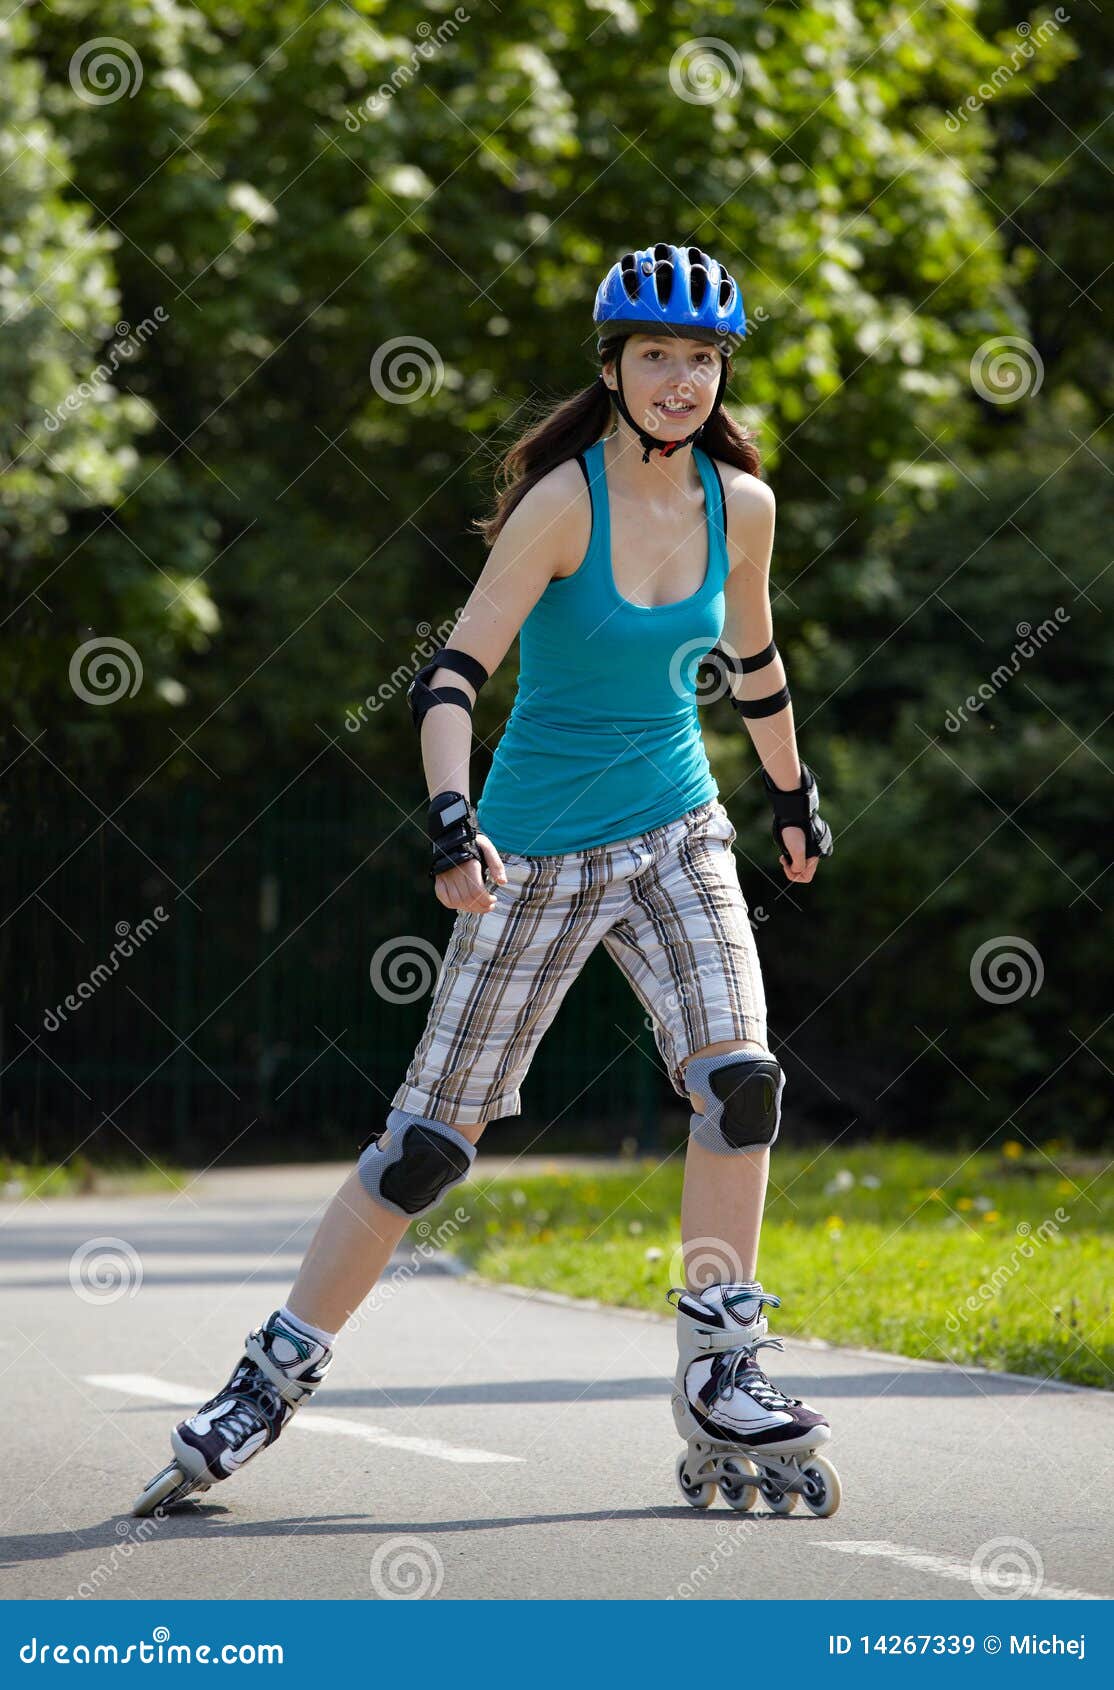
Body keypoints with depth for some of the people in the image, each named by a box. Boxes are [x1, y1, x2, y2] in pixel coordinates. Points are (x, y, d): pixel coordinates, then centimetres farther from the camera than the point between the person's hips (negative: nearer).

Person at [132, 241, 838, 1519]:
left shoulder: (740, 504, 1)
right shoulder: (564, 501, -16)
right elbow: (455, 668, -23)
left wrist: (793, 796, 29)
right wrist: (452, 816, -37)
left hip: (677, 833, 4)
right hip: (537, 853, -4)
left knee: (739, 1078, -17)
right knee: (429, 1137, -4)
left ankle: (719, 1379, -6)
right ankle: (269, 1382, 9)